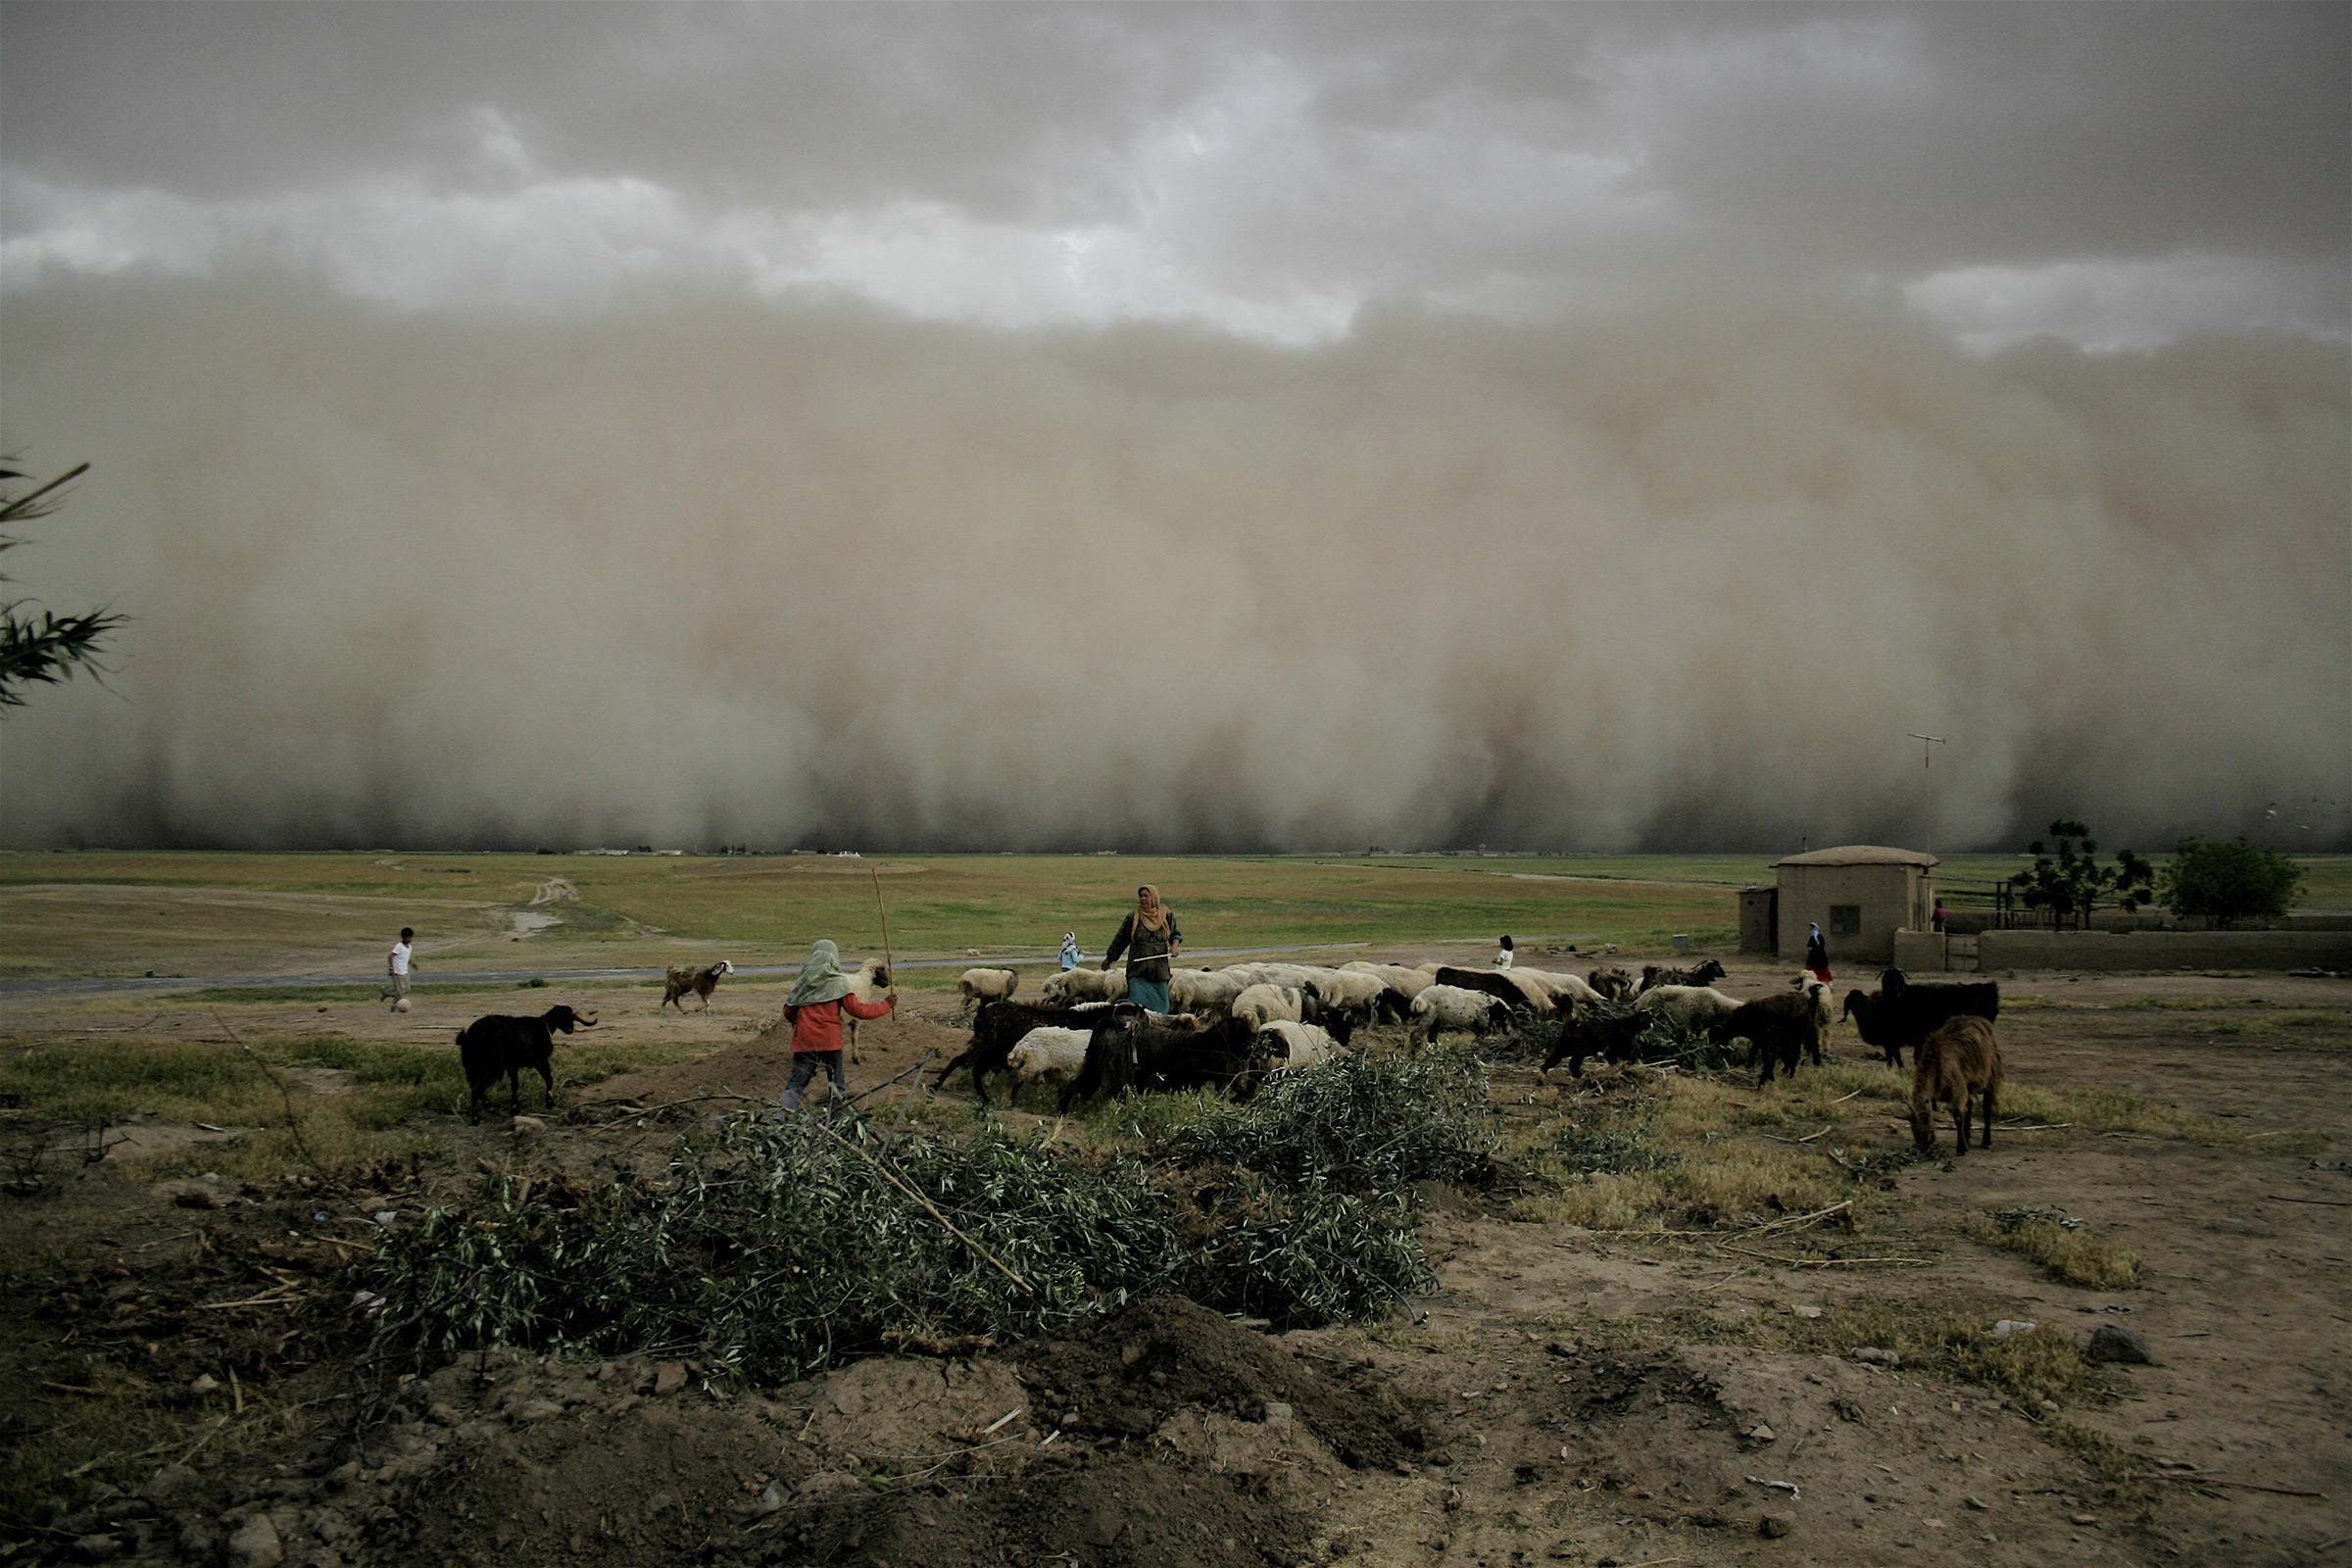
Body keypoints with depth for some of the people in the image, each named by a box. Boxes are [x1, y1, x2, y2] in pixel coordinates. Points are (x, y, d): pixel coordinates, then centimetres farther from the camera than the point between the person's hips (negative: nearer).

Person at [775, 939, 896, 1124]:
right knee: (838, 1084, 10)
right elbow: (857, 1010, -7)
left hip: (803, 1041, 3)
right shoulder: (838, 982, -5)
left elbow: (788, 1013, 11)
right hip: (830, 1042, -3)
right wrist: (886, 1005, 3)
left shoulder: (801, 982, 7)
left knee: (796, 1084, 5)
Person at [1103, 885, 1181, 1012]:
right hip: (1138, 968, -2)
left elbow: (1175, 934, 18)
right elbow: (1120, 939, 10)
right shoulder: (1133, 917, 1)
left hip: (1159, 967, 2)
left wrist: (1175, 945, -4)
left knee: (1159, 1001, 5)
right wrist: (1109, 958, 16)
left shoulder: (1167, 915, 5)